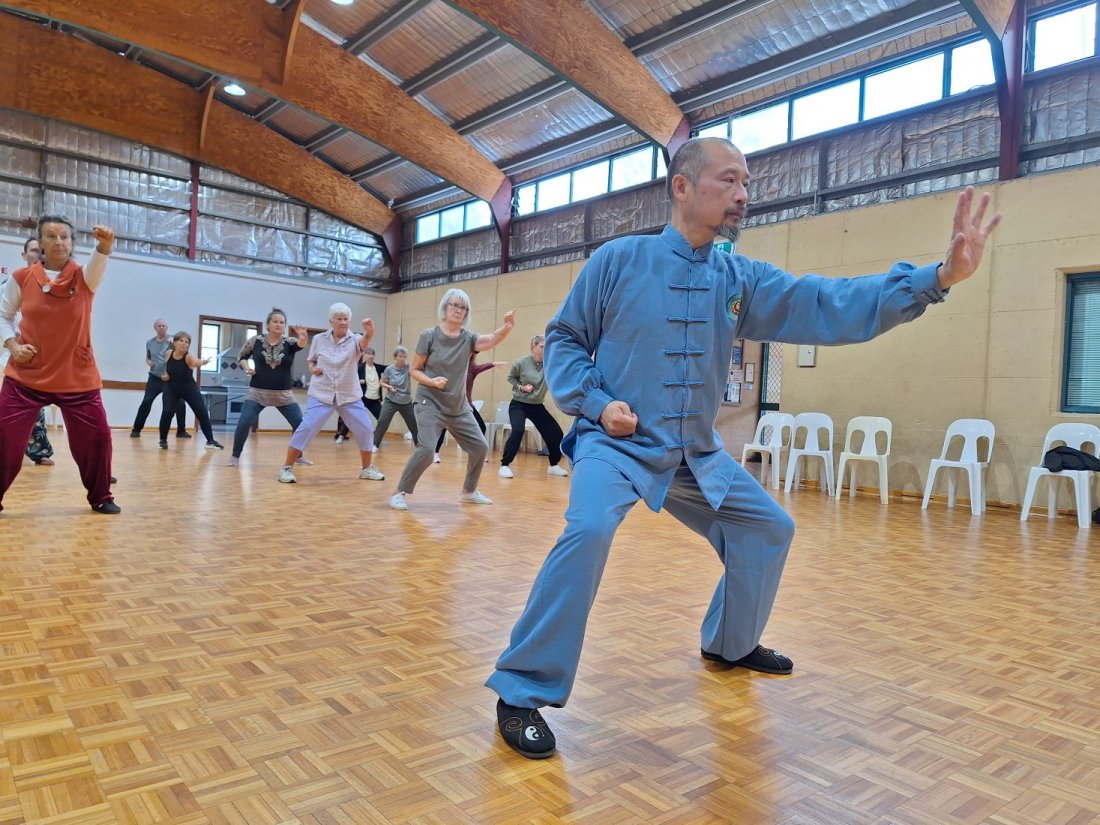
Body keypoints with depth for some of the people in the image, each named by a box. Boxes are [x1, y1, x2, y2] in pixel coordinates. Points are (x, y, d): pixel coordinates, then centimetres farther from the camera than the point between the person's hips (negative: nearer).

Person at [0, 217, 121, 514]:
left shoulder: (84, 276, -3)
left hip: (77, 377, 0)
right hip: (26, 375, 1)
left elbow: (99, 260, -27)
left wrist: (105, 245, -50)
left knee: (97, 437, 0)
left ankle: (101, 497, 20)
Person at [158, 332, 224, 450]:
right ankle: (163, 440, 4)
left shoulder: (188, 357, -22)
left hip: (189, 388, -1)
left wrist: (202, 362, -73)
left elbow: (196, 362, -49)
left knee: (203, 413, -6)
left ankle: (210, 441, 9)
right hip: (171, 388, 1)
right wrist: (165, 374, -4)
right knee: (167, 413, -17)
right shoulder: (168, 354, -11)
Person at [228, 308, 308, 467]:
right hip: (257, 392, -1)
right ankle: (235, 456, 4)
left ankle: (298, 455, 20)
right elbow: (242, 356, 13)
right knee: (243, 423, -15)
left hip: (284, 394, 1)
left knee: (301, 424, -1)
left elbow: (301, 344, -26)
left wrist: (304, 338, -50)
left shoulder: (289, 342, -4)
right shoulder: (256, 340, -2)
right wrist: (247, 368, -7)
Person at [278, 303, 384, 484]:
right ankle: (287, 468, 0)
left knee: (365, 430, -1)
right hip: (321, 393, -1)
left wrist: (369, 332, -55)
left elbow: (364, 342, -31)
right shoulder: (319, 339, 1)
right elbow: (311, 361, 15)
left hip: (350, 395, 1)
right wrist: (312, 369, -9)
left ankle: (367, 468, 19)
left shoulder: (354, 340, -6)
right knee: (306, 428, -13)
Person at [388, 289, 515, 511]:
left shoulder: (468, 338, -1)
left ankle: (468, 492, 26)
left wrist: (507, 327, -42)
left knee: (480, 447, 6)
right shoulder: (429, 336, -9)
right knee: (426, 449, -21)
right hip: (430, 403, -5)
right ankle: (399, 493, -3)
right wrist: (431, 381, -21)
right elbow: (414, 370, -3)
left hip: (459, 407, 5)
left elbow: (492, 340, -22)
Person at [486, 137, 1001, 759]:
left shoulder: (743, 280, 2)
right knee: (589, 530, -31)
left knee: (770, 530, 13)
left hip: (698, 455, 6)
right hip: (617, 445, -5)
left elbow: (830, 306, -8)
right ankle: (523, 692, -16)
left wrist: (938, 276, -19)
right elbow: (564, 339, 0)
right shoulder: (618, 261, -7)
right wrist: (596, 402, -16)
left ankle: (731, 644, 38)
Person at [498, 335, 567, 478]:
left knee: (555, 432, 1)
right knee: (518, 431, -26)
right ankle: (504, 465, -14)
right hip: (518, 404, -4)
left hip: (537, 407, 4)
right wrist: (521, 387, -13)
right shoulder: (521, 363, -12)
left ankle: (553, 465, 21)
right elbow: (510, 377, 4)